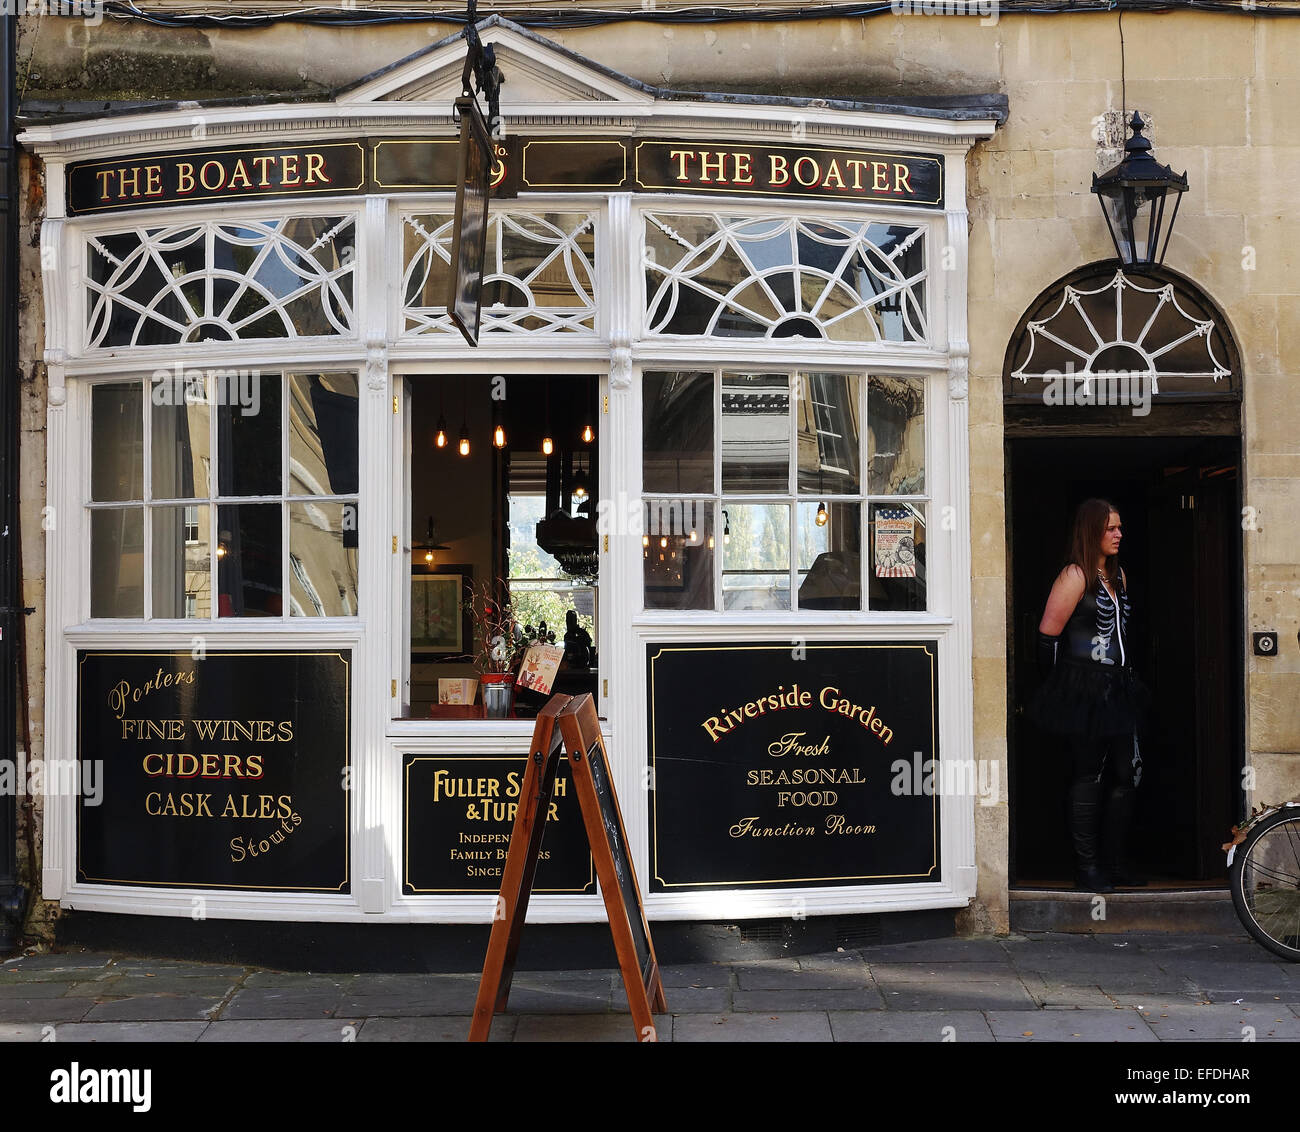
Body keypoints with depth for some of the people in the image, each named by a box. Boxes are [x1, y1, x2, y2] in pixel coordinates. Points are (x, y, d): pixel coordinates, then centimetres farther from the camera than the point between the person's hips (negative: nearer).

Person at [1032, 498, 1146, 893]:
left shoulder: (1118, 575, 15)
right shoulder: (1075, 576, -11)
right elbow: (1048, 634, -14)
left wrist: (1124, 676, 19)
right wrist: (1061, 684, -6)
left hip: (1118, 690, 8)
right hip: (1084, 695, -8)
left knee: (1127, 775, 8)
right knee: (1088, 776, -2)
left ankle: (1115, 861, 20)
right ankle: (1087, 868, 7)